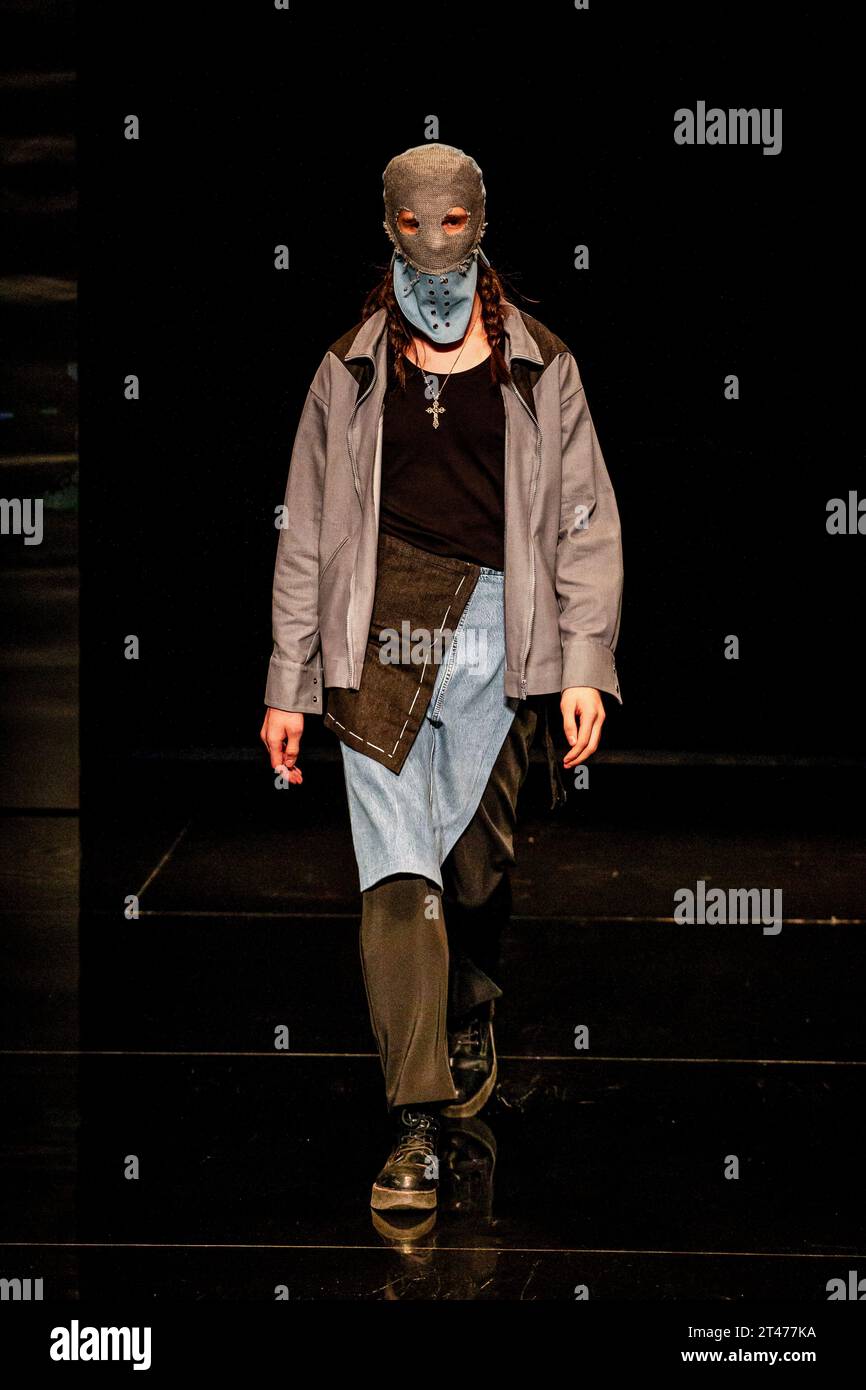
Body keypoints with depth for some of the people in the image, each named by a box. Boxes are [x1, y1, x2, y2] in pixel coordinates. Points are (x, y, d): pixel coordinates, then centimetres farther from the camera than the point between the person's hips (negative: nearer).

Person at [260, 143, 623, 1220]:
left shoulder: (538, 370, 10)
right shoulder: (350, 374, 11)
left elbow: (586, 521, 8)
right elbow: (306, 532, 13)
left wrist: (585, 664, -2)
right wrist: (287, 686, 9)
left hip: (492, 628, 0)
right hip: (376, 638, 0)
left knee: (480, 861, 6)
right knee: (397, 868, -9)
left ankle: (470, 1018, 37)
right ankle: (415, 1122, -8)